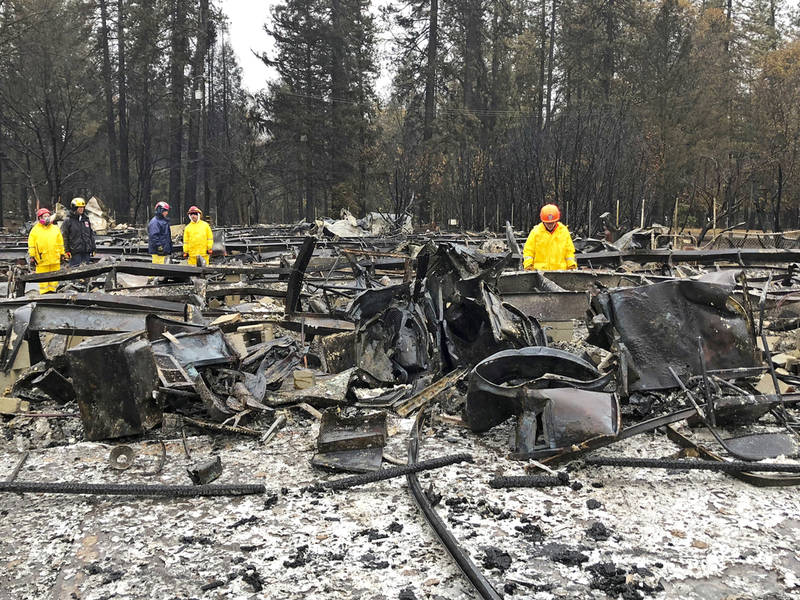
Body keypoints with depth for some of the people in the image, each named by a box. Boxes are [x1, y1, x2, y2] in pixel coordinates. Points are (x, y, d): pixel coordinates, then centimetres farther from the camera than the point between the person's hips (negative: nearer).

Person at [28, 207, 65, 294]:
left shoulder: (56, 229, 14)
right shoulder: (35, 230, 4)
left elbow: (60, 243, 18)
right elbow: (31, 245, 3)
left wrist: (62, 255, 14)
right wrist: (32, 257, -3)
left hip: (55, 260, 3)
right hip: (42, 260, -3)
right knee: (43, 280, -1)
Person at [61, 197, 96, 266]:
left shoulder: (86, 219, 15)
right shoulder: (68, 221, -1)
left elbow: (91, 234, 20)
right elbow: (64, 237, -3)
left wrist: (93, 248, 16)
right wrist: (66, 250, -9)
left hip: (86, 251, 5)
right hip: (75, 252, -5)